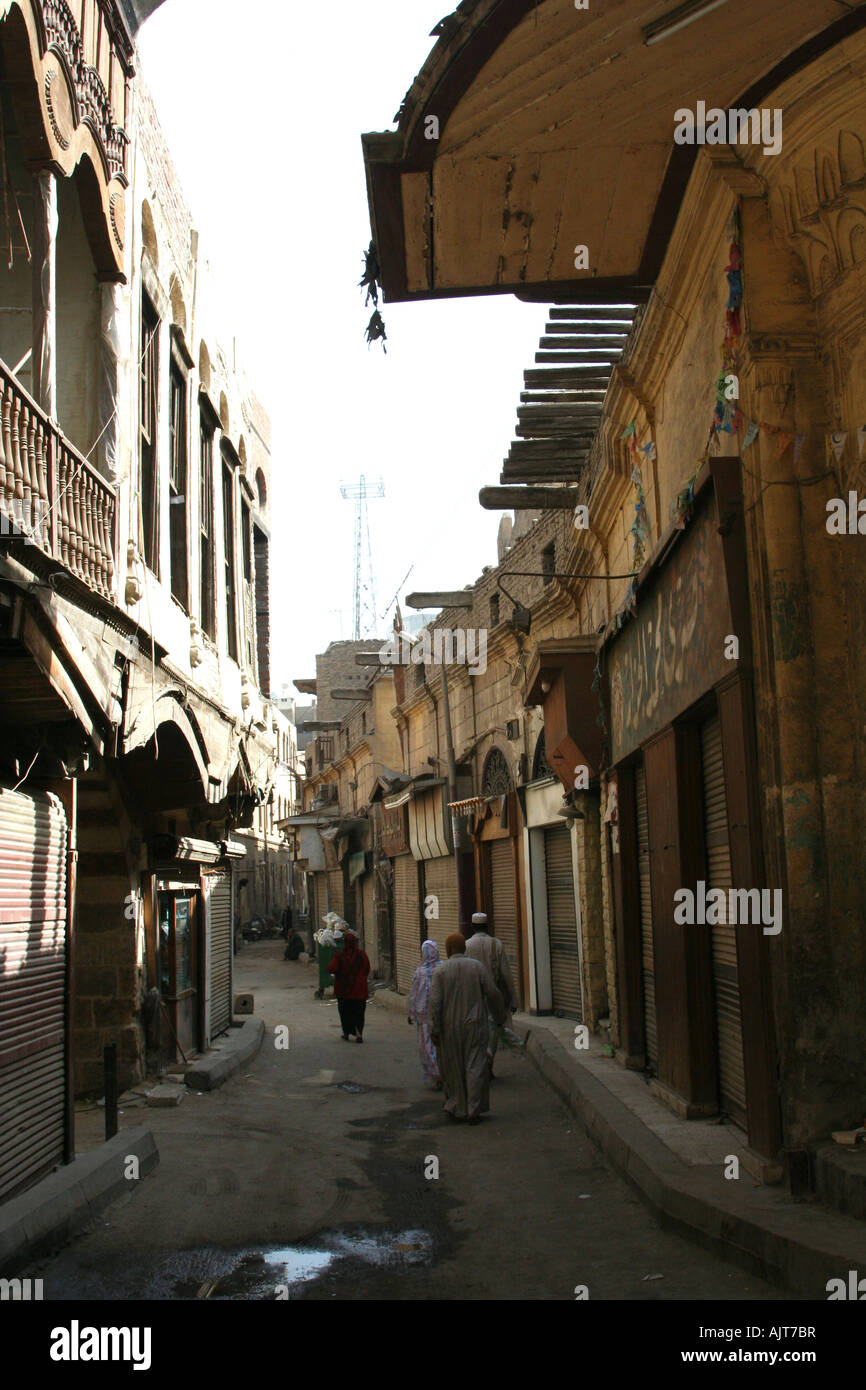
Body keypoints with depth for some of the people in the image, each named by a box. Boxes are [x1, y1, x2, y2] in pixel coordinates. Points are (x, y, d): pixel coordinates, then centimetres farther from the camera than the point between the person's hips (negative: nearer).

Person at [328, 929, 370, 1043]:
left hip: (343, 988, -1)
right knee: (358, 1011, 6)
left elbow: (331, 969, -15)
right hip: (359, 988, 1)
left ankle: (346, 1033, 23)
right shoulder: (362, 954, -8)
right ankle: (359, 1033, -8)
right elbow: (367, 969, 2)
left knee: (345, 1012, 15)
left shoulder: (339, 956, -14)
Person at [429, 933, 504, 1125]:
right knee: (475, 1067, 4)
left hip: (449, 1028, 0)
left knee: (452, 1067, 13)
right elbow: (492, 993, -3)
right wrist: (498, 1015, 13)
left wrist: (434, 1030, -9)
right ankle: (473, 1111, -1)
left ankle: (456, 1107, 22)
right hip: (474, 1025, 0)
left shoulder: (440, 970, -7)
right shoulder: (477, 966, -4)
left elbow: (435, 1001, -13)